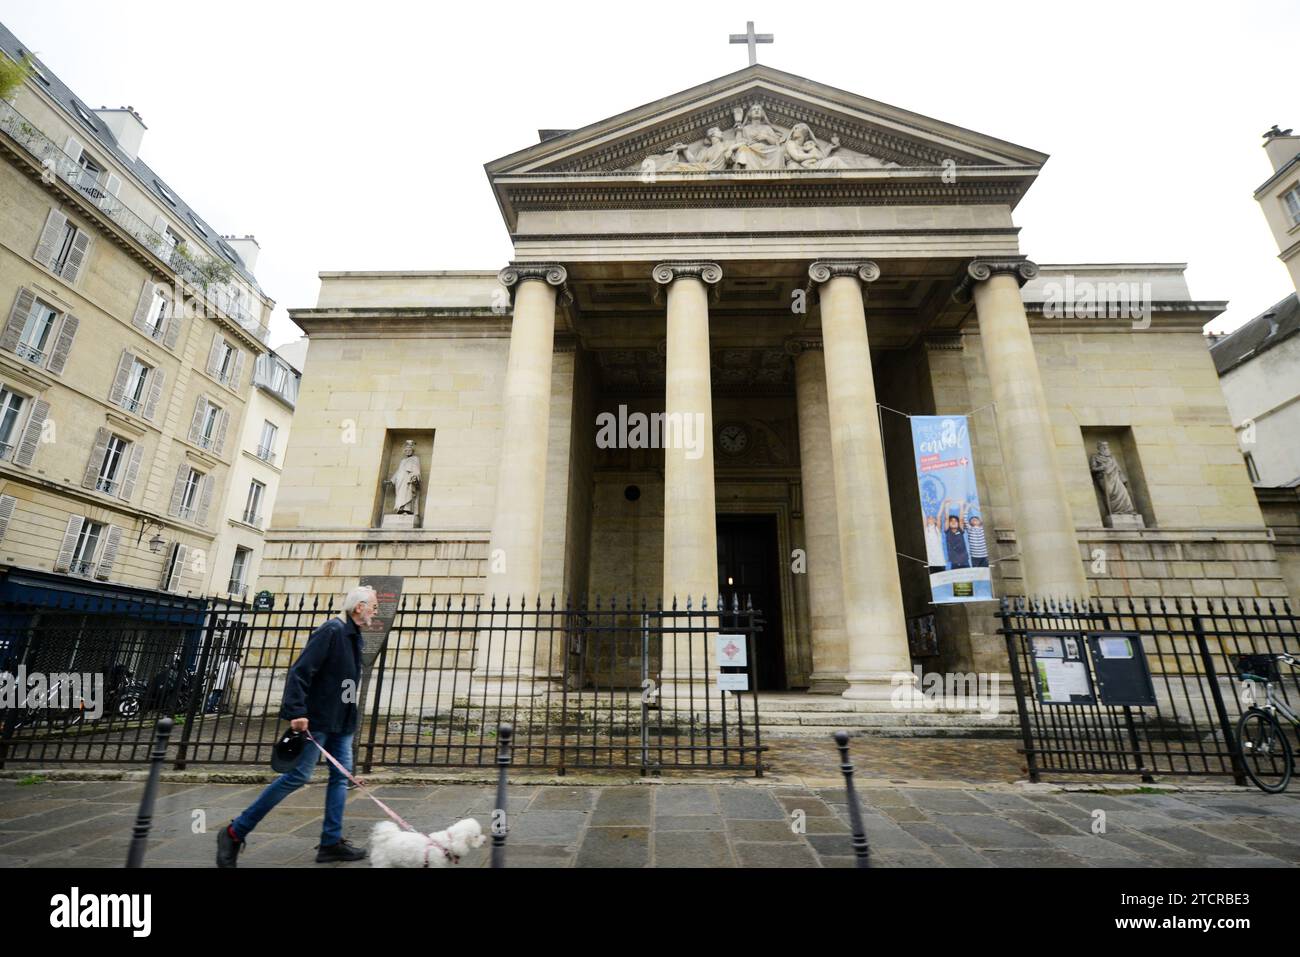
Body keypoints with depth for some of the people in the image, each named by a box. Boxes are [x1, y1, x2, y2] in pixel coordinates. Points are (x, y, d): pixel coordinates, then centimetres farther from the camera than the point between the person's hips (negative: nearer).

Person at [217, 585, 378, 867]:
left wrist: (349, 720, 18)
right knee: (298, 776, -3)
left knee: (341, 776, 7)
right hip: (318, 719, -9)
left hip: (341, 722, 9)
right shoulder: (332, 630, -16)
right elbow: (300, 671, -21)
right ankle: (234, 833, 14)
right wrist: (296, 712, -26)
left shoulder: (354, 636, 12)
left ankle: (331, 842, 15)